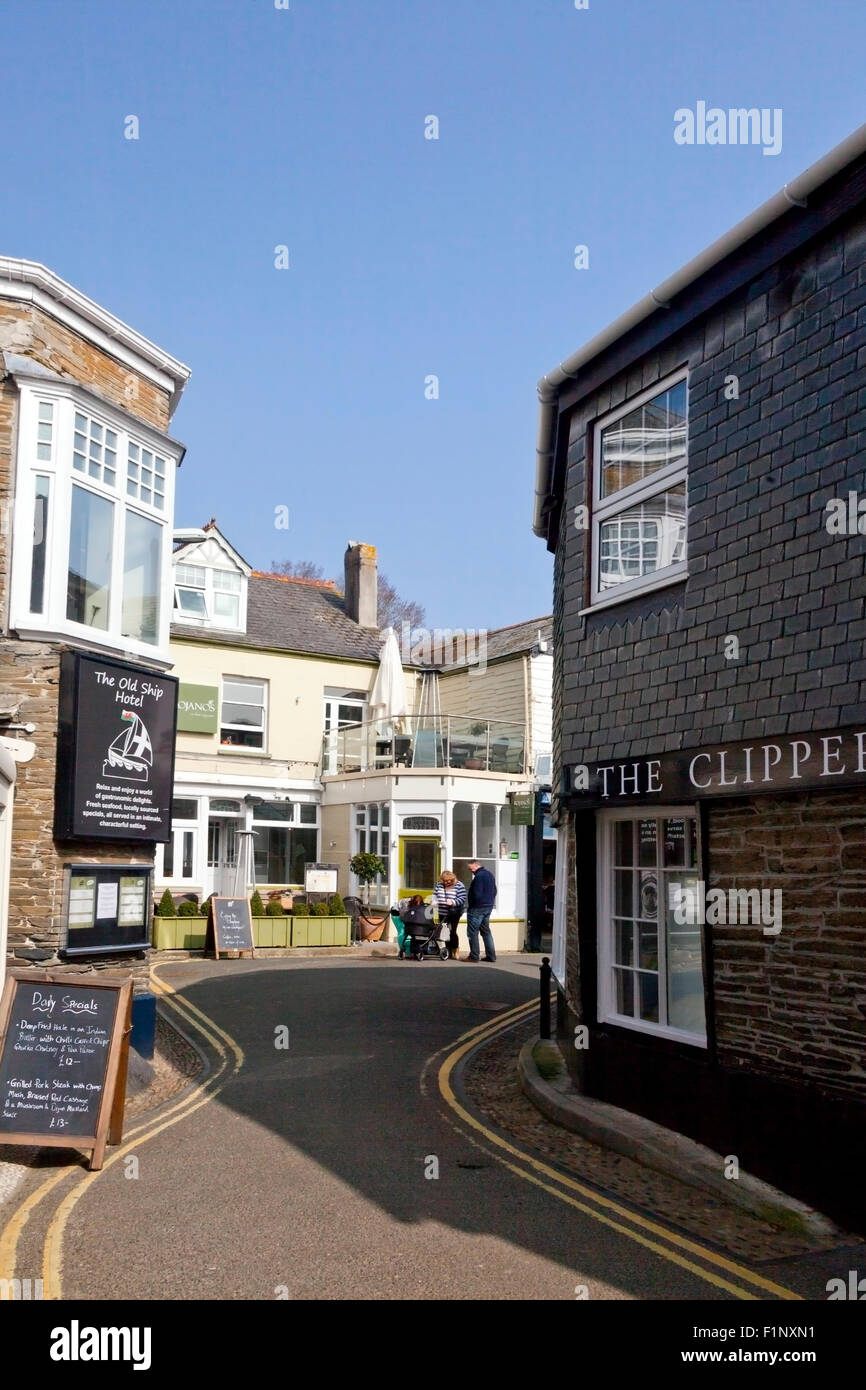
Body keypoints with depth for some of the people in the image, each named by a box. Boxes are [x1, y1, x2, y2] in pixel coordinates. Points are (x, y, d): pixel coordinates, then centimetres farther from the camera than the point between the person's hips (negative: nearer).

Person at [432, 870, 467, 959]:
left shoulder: (458, 886, -6)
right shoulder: (439, 885, 9)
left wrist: (453, 902, -26)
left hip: (454, 914, -5)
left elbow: (462, 898, -12)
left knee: (452, 931, -9)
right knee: (444, 932, 8)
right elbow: (435, 894, 15)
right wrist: (434, 901, -7)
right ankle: (449, 951, 19)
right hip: (442, 914, 5)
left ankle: (455, 952, 3)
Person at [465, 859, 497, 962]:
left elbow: (477, 894, -21)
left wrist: (471, 906, -10)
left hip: (478, 908, -10)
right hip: (488, 907, 10)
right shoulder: (489, 874, 14)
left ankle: (474, 956, -2)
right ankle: (491, 956, 14)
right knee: (486, 931, 15)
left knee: (472, 932, -2)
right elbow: (494, 891, 20)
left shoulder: (479, 876, -17)